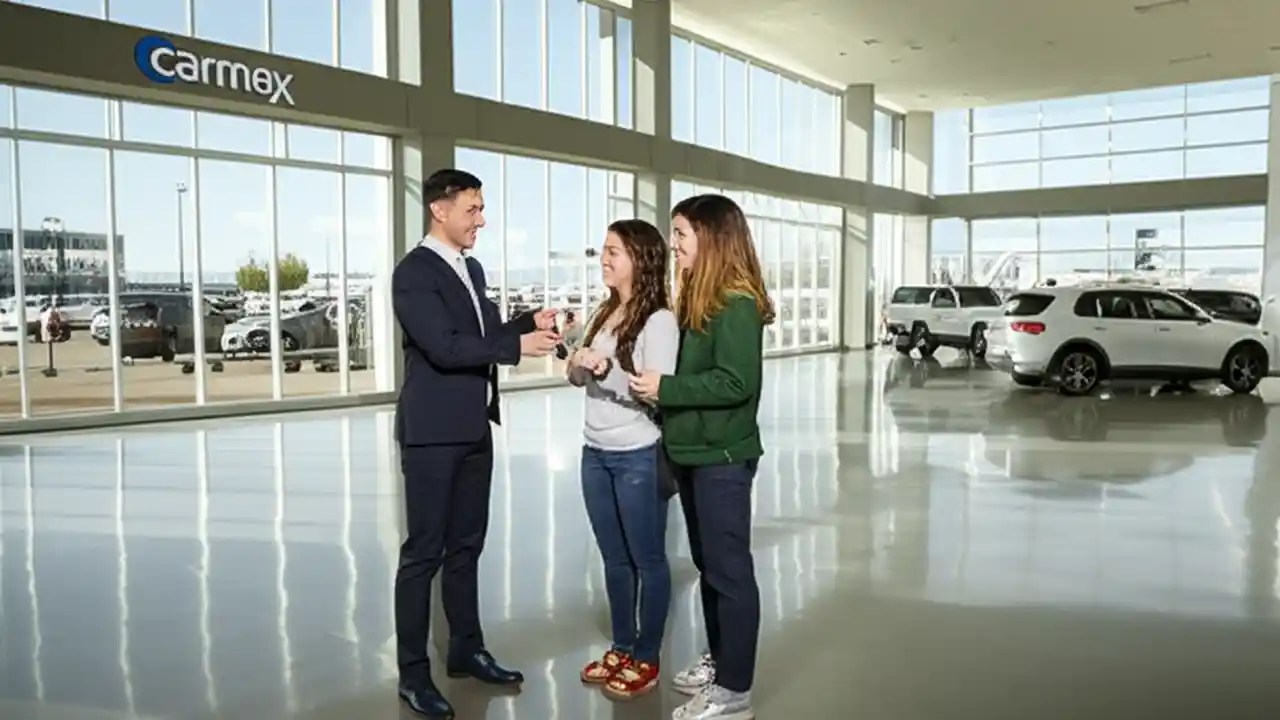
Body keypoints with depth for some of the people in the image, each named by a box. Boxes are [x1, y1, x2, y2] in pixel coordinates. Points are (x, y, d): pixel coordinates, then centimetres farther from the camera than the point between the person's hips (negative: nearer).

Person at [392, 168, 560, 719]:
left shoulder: (472, 269, 14)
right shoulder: (414, 272, -13)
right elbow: (444, 347, -23)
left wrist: (529, 322, 2)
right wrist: (518, 346, -22)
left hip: (474, 428, 8)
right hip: (432, 432, -8)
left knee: (465, 546, 16)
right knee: (423, 553, 0)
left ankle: (467, 649, 30)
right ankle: (413, 673, 11)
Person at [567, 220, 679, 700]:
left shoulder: (659, 320, -13)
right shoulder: (604, 312, 9)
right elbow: (579, 378, 13)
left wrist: (606, 368, -25)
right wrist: (575, 361, -8)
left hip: (639, 457, -7)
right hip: (595, 453, 7)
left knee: (647, 559, 8)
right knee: (614, 558, 17)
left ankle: (646, 660, 21)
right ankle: (621, 648, 31)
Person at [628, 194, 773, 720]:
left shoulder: (736, 304, -17)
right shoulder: (697, 298, 11)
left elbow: (737, 383, -23)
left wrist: (665, 387, -19)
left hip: (723, 457, -9)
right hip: (694, 453, 9)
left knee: (729, 569, 1)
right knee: (707, 564, 18)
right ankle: (718, 659, 34)